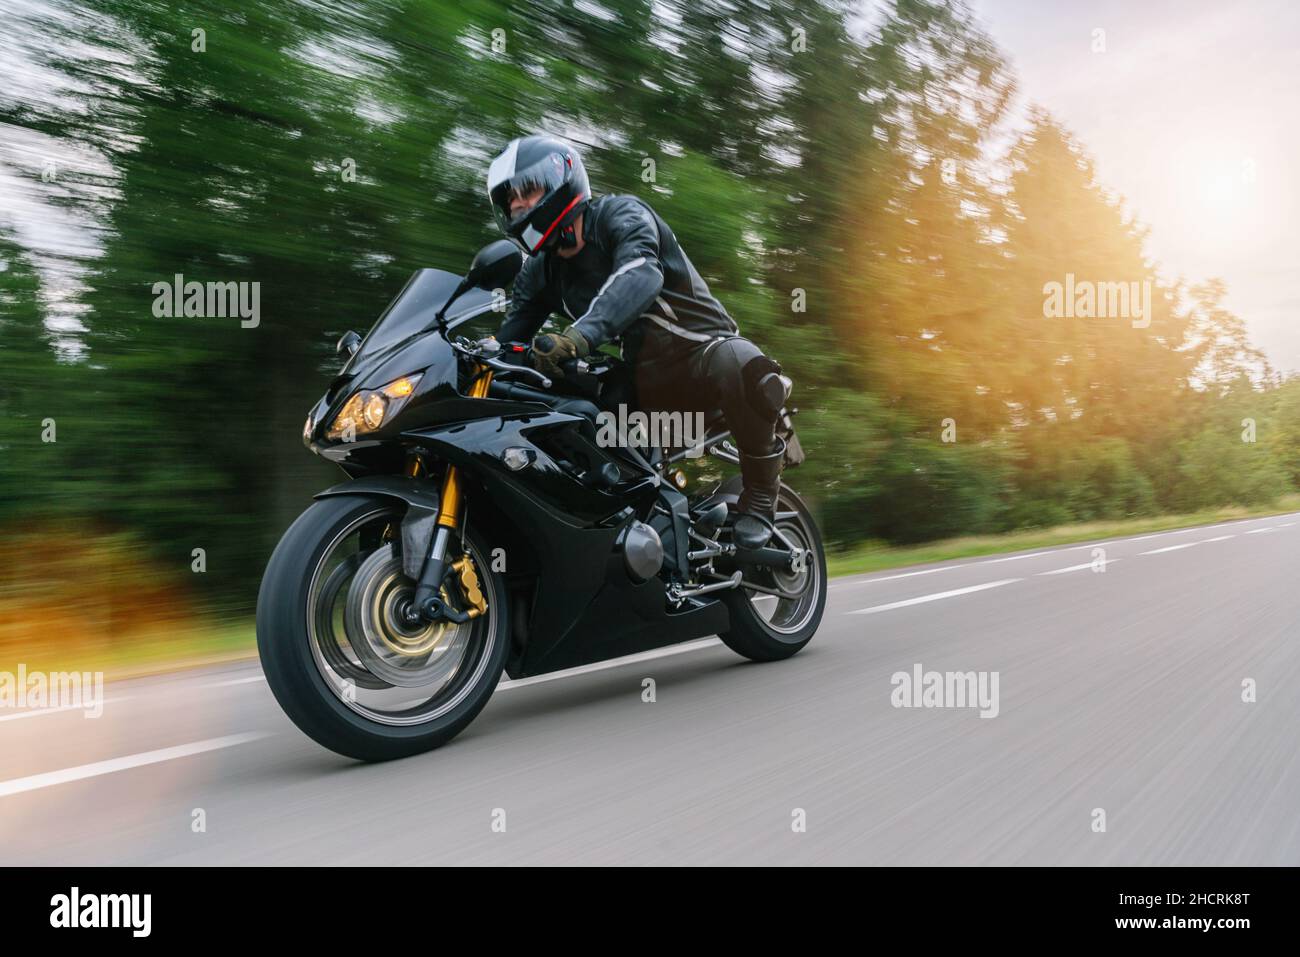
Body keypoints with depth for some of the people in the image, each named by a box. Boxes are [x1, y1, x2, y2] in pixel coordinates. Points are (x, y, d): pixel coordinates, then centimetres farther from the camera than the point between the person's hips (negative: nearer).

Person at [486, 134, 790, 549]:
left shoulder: (620, 214, -13)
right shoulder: (538, 273, 10)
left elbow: (640, 275, -35)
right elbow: (507, 342, 8)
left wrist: (579, 335, -51)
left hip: (701, 350, -7)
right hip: (639, 381, 7)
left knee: (738, 363, -41)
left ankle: (760, 490, -22)